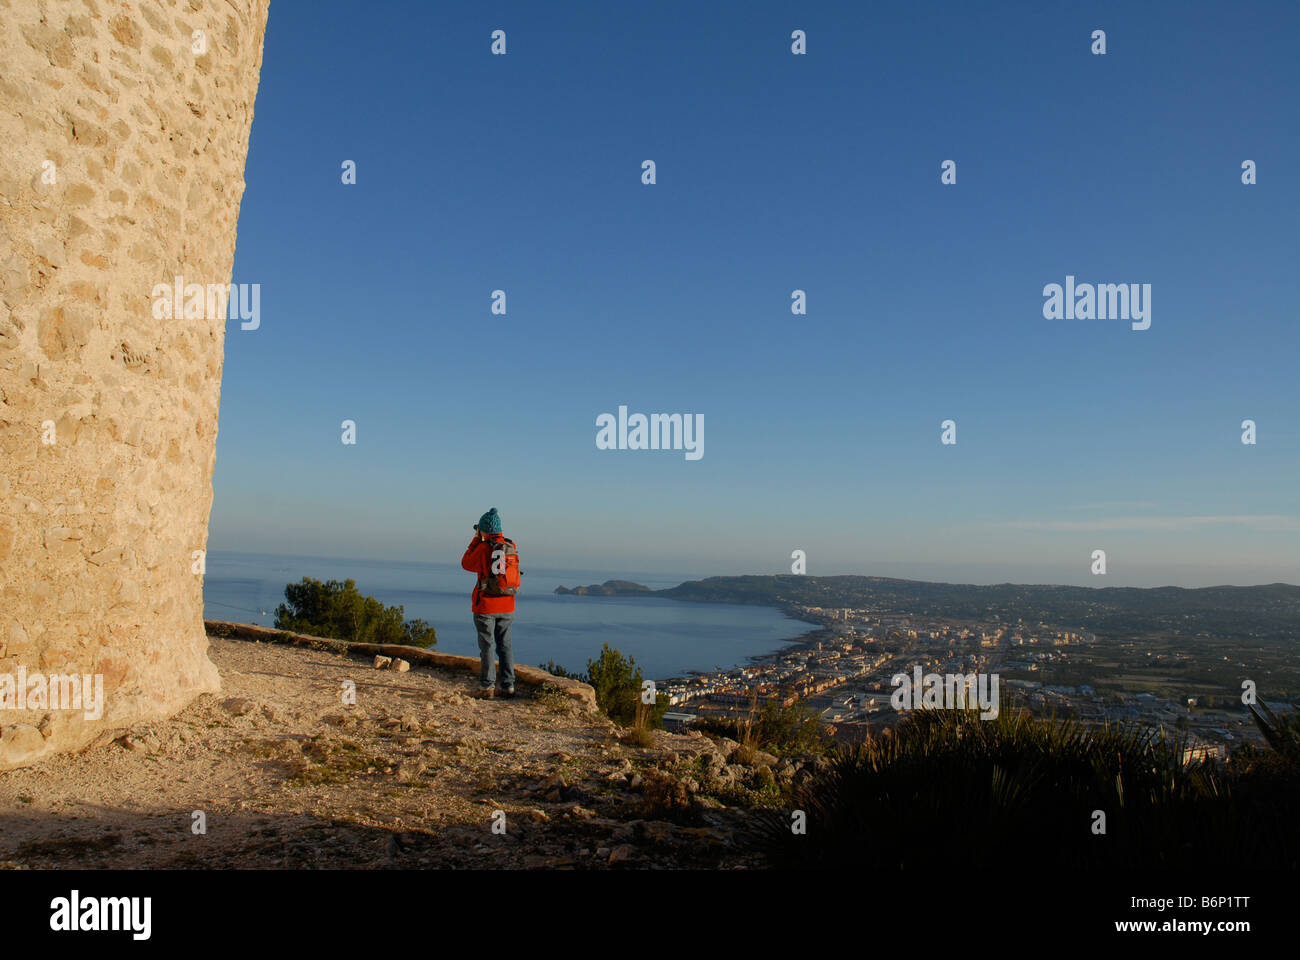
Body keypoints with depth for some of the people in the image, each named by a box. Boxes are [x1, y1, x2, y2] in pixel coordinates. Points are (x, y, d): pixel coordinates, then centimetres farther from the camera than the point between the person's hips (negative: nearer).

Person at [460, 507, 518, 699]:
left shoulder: (484, 548, -14)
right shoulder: (511, 548, 2)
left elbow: (467, 564, 2)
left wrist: (476, 540, 7)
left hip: (486, 606, -5)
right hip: (507, 607, 5)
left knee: (487, 647, 2)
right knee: (505, 646, 11)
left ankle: (487, 687, 5)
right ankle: (508, 686, 12)